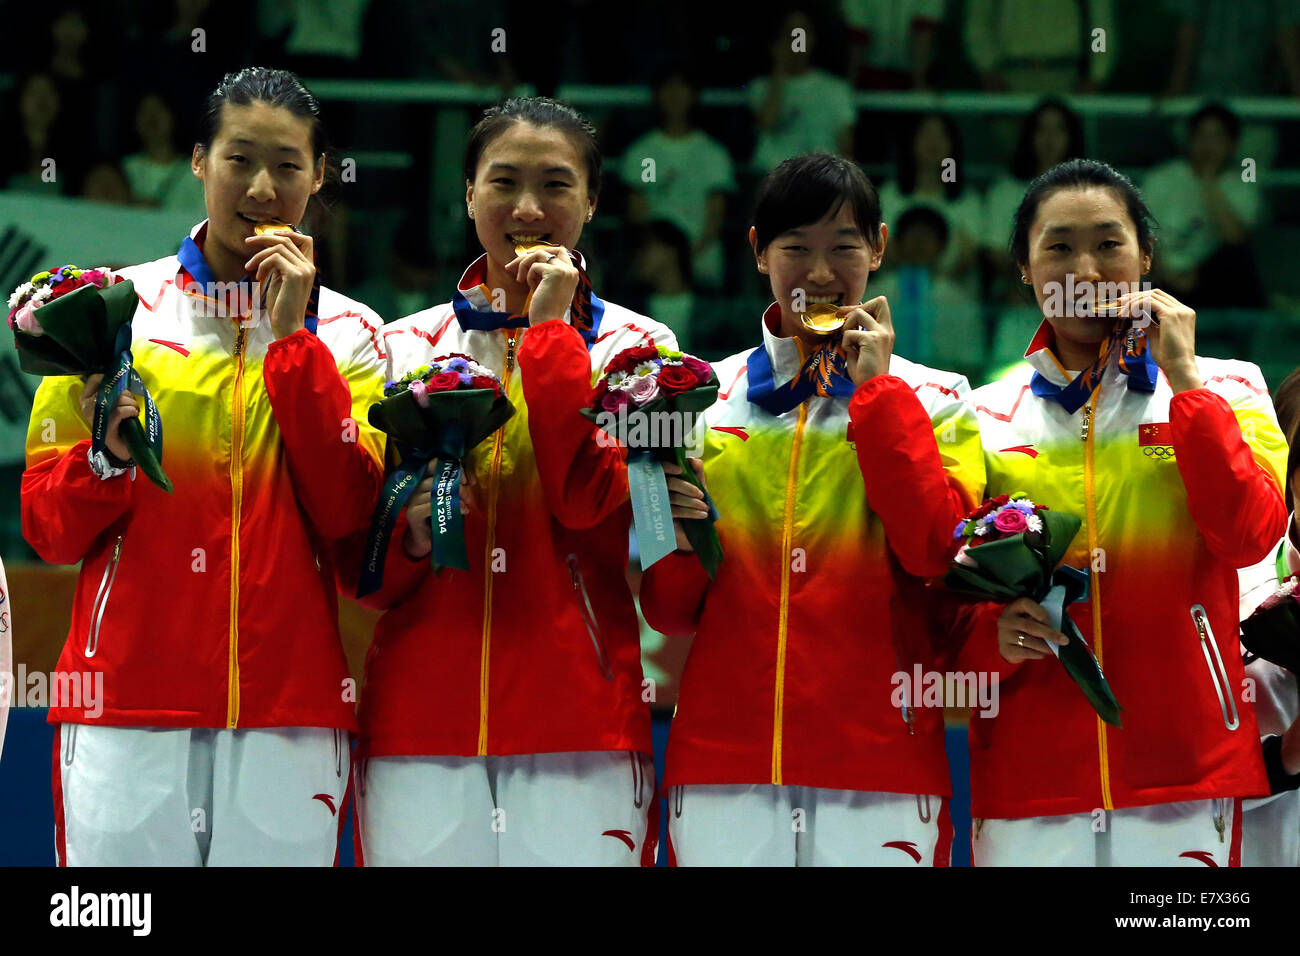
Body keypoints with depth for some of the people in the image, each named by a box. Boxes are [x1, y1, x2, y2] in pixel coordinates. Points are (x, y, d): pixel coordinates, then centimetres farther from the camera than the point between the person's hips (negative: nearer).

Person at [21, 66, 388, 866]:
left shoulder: (347, 334, 11)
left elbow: (347, 514, -4)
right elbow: (47, 528, 7)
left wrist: (293, 338, -5)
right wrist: (107, 456, -13)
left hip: (287, 708, 1)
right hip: (128, 699, -1)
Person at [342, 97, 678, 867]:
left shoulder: (635, 348, 7)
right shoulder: (407, 347, 12)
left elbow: (594, 506, -11)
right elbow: (360, 569, 12)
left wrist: (551, 331, -6)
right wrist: (413, 533, -9)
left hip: (579, 731, -2)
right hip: (423, 723, 2)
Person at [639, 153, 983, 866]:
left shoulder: (930, 400, 7)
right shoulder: (703, 397, 11)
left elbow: (936, 550, -11)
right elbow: (671, 611, 12)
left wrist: (877, 391, -7)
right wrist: (676, 544, -9)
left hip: (876, 767, -1)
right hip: (726, 765, 1)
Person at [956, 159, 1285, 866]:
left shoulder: (1222, 393, 8)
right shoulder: (984, 417, 10)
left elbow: (1251, 537, -9)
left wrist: (1183, 381, -8)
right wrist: (992, 633, -9)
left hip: (1185, 775, -1)